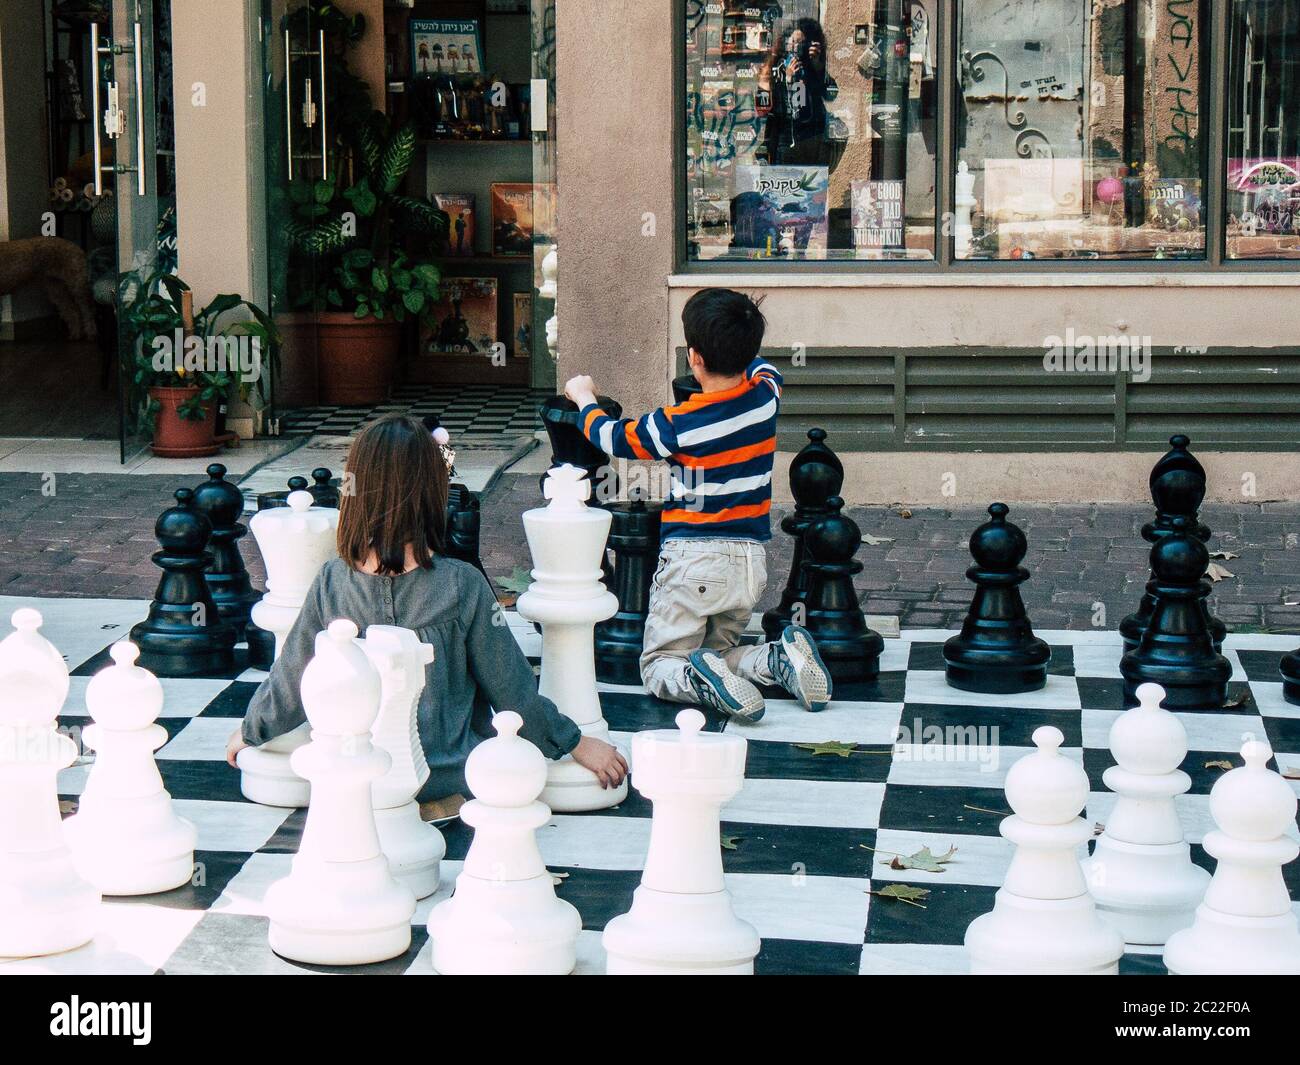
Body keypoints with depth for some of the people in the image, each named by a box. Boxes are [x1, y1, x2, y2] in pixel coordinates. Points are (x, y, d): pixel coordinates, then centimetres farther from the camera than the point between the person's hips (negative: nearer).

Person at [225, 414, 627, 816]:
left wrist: (251, 732, 24)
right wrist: (576, 743, 10)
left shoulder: (331, 583, -8)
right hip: (449, 780, -2)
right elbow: (511, 688, -5)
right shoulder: (463, 587, -14)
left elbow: (290, 680, 4)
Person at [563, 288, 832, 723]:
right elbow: (759, 366, 25)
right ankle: (779, 659, -9)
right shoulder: (766, 394, -3)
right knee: (718, 650, 21)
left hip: (693, 559, -5)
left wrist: (584, 397, 21)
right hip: (751, 559, 5)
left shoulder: (680, 425, -16)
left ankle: (699, 681, -28)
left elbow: (610, 437, 2)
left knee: (659, 665, 6)